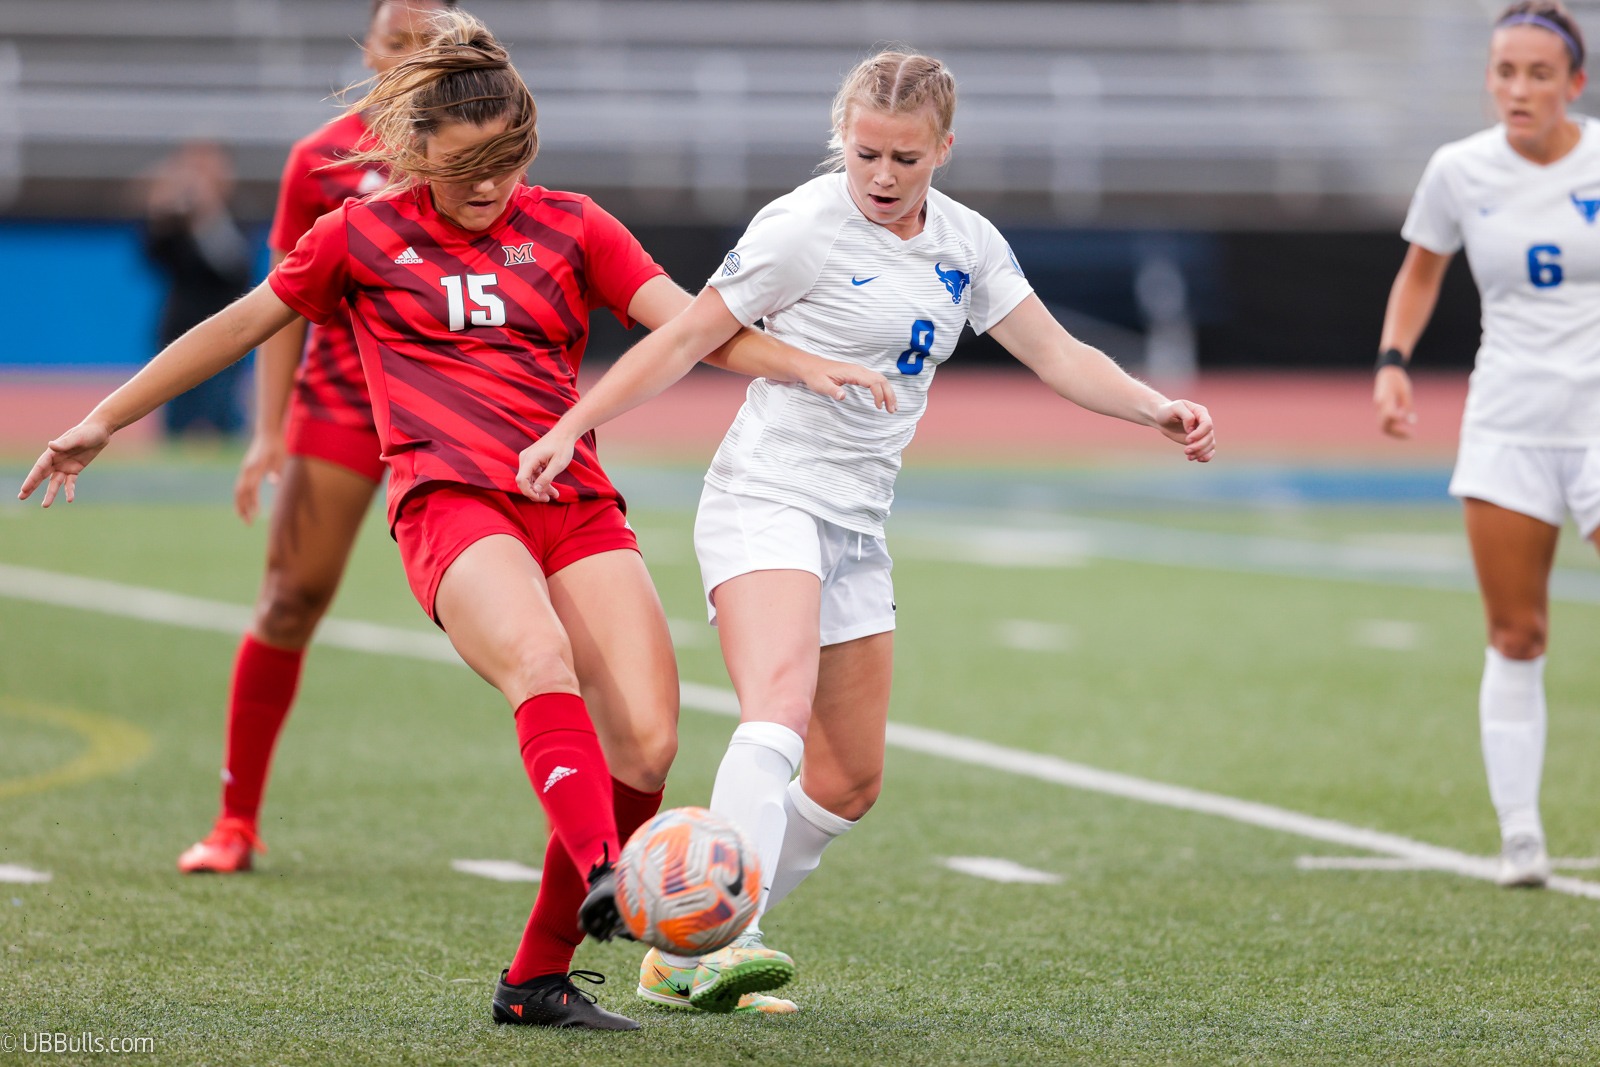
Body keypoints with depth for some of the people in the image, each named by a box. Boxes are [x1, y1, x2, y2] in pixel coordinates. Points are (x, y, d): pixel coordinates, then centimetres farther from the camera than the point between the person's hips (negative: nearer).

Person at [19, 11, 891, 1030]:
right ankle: (604, 880, -55)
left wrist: (804, 365, -9)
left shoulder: (571, 227, 15)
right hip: (451, 499, -3)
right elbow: (237, 327, 21)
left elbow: (691, 324, 8)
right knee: (540, 662, -35)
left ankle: (538, 976, -1)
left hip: (575, 501, 3)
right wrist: (103, 421, 23)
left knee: (645, 745, -13)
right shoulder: (363, 235, 13)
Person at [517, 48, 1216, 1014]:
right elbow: (687, 338, -7)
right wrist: (571, 428, -13)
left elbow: (1057, 355, 8)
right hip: (766, 501, -8)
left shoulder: (966, 244, 8)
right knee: (780, 710, -30)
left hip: (857, 528, 8)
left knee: (850, 781, 8)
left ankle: (682, 957, 16)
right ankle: (721, 942, -41)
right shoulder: (805, 228, -11)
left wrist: (1158, 409, -7)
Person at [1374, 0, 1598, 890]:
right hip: (1508, 424, 2)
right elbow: (1422, 271, 17)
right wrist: (1393, 362, 3)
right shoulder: (1458, 172, 0)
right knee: (1515, 637, 1)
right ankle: (1520, 834, 7)